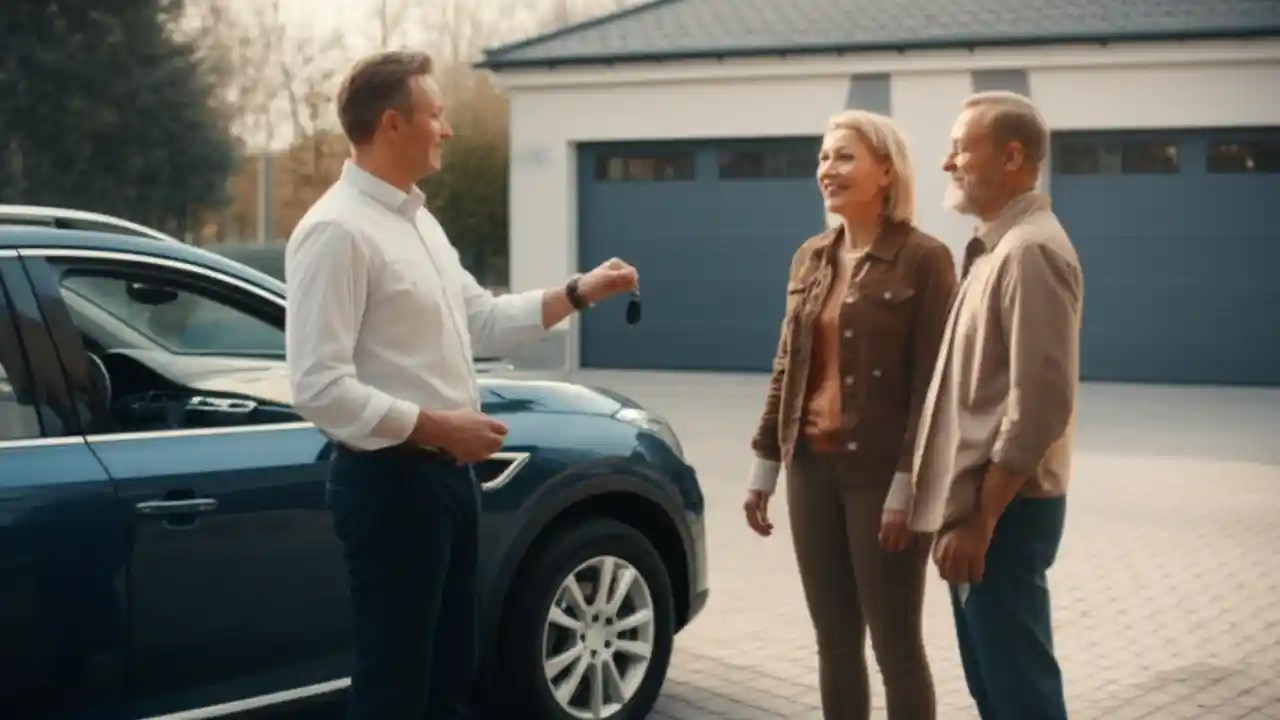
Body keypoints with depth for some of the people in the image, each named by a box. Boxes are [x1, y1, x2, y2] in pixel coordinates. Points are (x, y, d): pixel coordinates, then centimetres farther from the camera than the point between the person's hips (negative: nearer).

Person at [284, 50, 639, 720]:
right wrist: (439, 426, -21)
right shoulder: (336, 230, -19)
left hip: (446, 474, 10)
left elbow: (483, 321, 18)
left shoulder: (418, 220, 12)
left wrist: (580, 292, 11)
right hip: (388, 481, -10)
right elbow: (319, 387, -24)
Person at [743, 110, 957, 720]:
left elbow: (930, 383, -13)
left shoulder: (923, 259, -10)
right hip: (812, 468, 6)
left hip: (880, 472, -6)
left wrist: (907, 484, -18)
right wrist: (765, 464, 11)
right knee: (834, 643, 12)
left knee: (895, 646, 3)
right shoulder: (811, 257, 10)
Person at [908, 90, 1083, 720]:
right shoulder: (997, 248, 15)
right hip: (977, 503, 10)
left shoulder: (1031, 250, -16)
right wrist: (964, 510, 17)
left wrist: (980, 520, -20)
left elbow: (1039, 406, -22)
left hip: (1002, 511, -10)